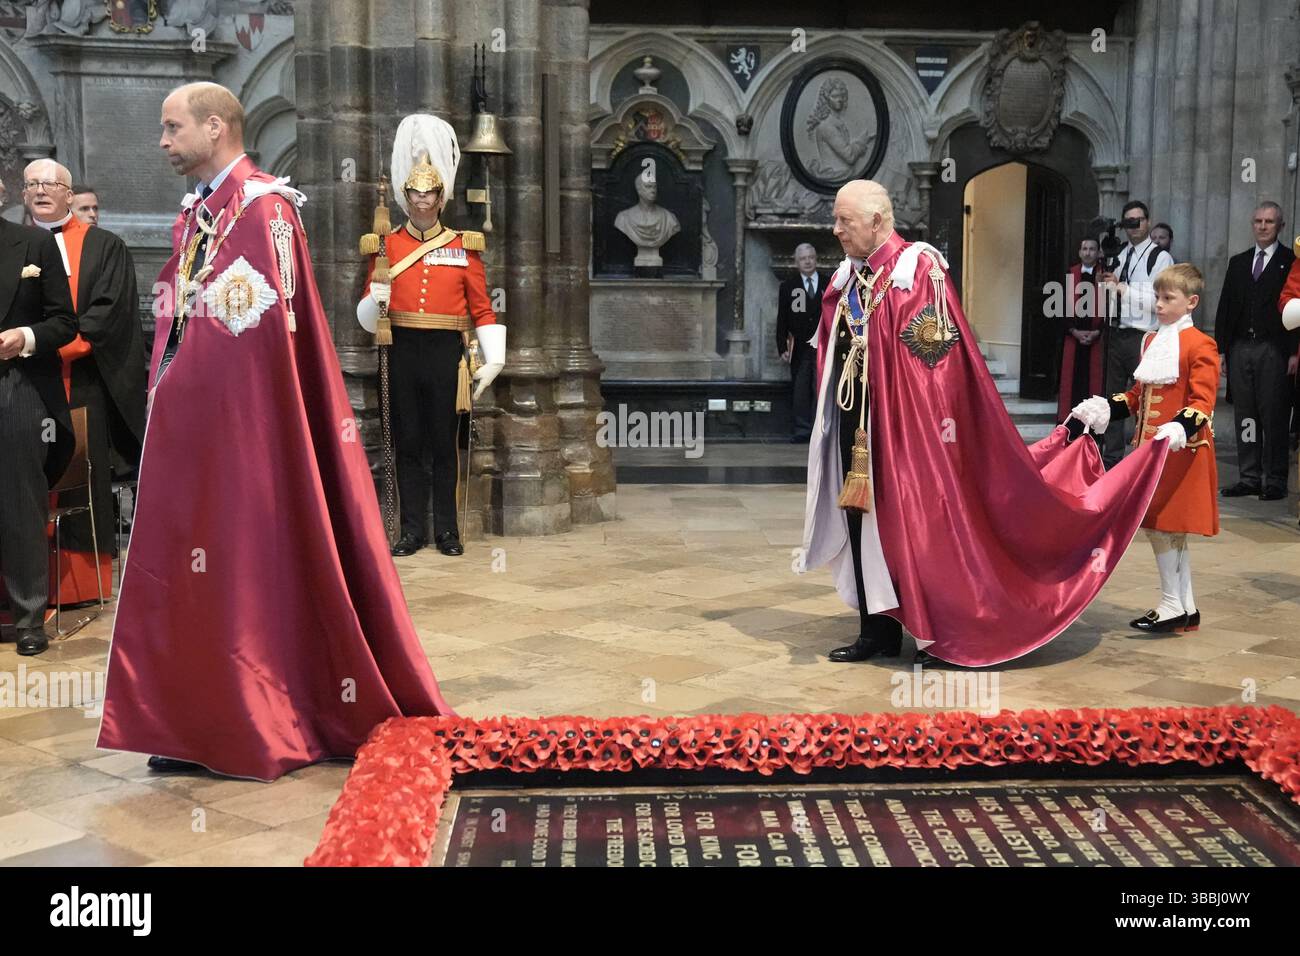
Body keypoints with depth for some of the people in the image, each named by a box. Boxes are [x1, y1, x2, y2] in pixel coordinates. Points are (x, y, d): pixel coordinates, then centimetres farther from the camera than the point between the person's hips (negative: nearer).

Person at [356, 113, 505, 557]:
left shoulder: (464, 247, 6)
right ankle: (412, 530, 12)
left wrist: (494, 359, -5)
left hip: (446, 354, -1)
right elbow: (366, 316, 5)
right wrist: (375, 300, -17)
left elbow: (482, 309, 4)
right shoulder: (387, 246, 7)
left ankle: (447, 530, 13)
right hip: (403, 354, 1)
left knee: (444, 444, 5)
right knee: (408, 445, 5)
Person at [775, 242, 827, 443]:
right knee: (800, 390, 0)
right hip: (799, 349, 1)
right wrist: (782, 347, -3)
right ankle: (802, 429, 6)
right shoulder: (787, 287, 8)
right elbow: (782, 320, 5)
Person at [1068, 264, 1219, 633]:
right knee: (1167, 529, 12)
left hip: (1181, 451, -8)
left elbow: (1203, 402, -16)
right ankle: (1186, 608, 21)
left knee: (1162, 526, -6)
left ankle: (1172, 606, 4)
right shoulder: (1152, 341, 15)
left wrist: (1180, 429, -31)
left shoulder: (1200, 345, -10)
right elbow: (1137, 395, 20)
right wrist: (1101, 409, 8)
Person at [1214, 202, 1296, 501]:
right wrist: (1220, 347, 7)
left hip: (1274, 350, -5)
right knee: (1245, 417, 6)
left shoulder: (1291, 262, 1)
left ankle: (1275, 481, 4)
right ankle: (1249, 478, 12)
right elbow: (1225, 306, 15)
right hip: (1240, 349, 5)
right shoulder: (1238, 262, 16)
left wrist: (1294, 353, -11)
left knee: (1274, 417, -2)